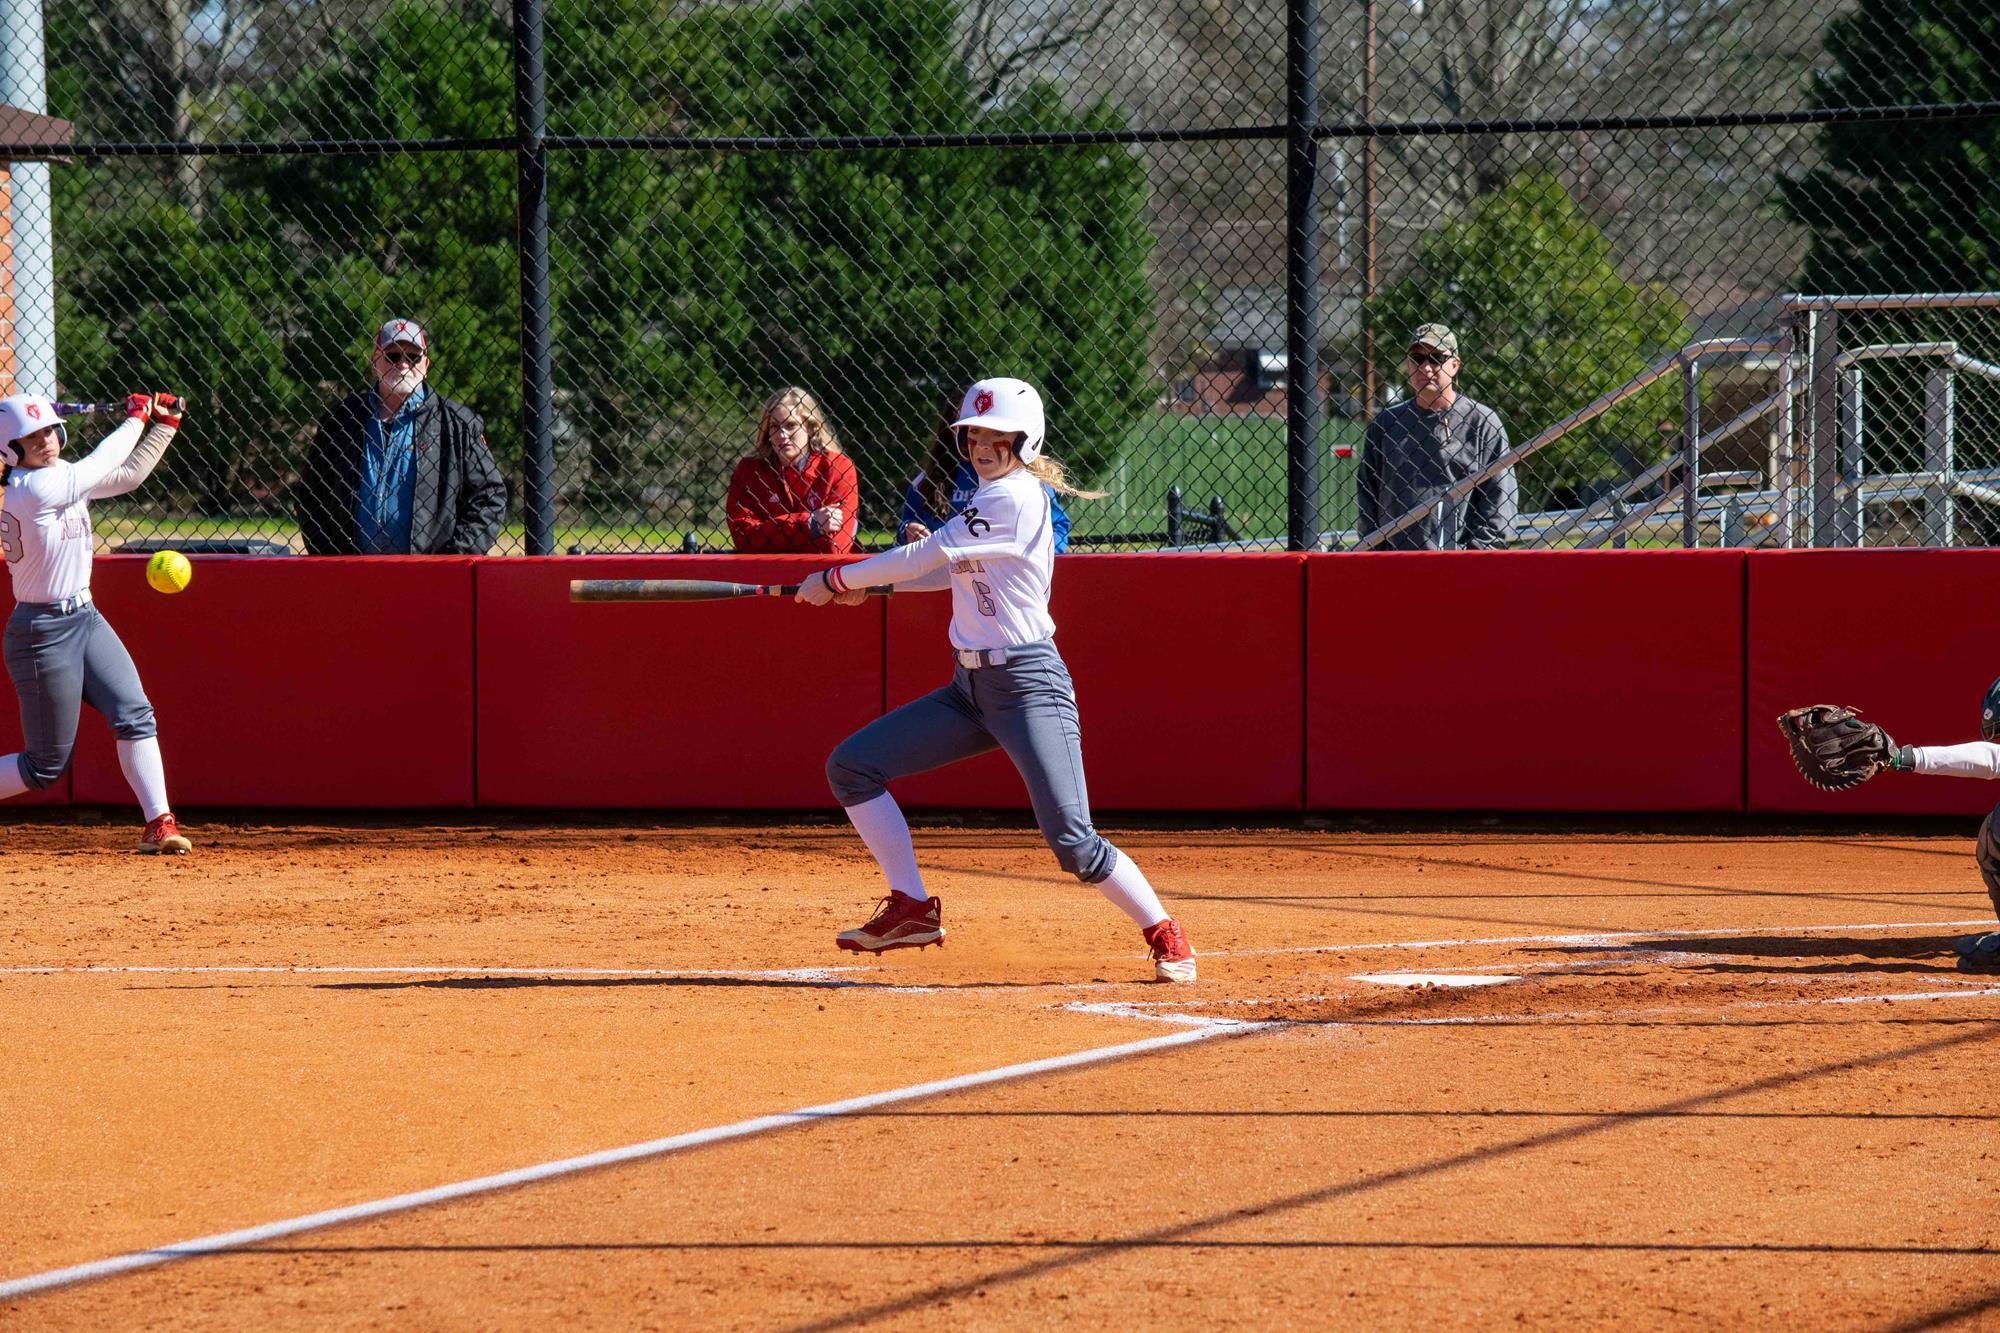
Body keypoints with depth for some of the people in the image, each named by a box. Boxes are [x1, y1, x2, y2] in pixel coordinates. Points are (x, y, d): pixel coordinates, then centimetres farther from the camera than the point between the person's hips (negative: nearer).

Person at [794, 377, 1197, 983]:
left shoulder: (1013, 497, -15)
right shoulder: (995, 497, 14)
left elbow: (926, 557, -14)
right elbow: (950, 571, 25)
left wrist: (837, 578, -4)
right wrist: (861, 584, 11)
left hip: (1028, 685, -10)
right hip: (971, 687, 10)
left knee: (1073, 843, -17)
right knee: (851, 766, 4)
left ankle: (1167, 937, 0)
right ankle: (912, 909, 7)